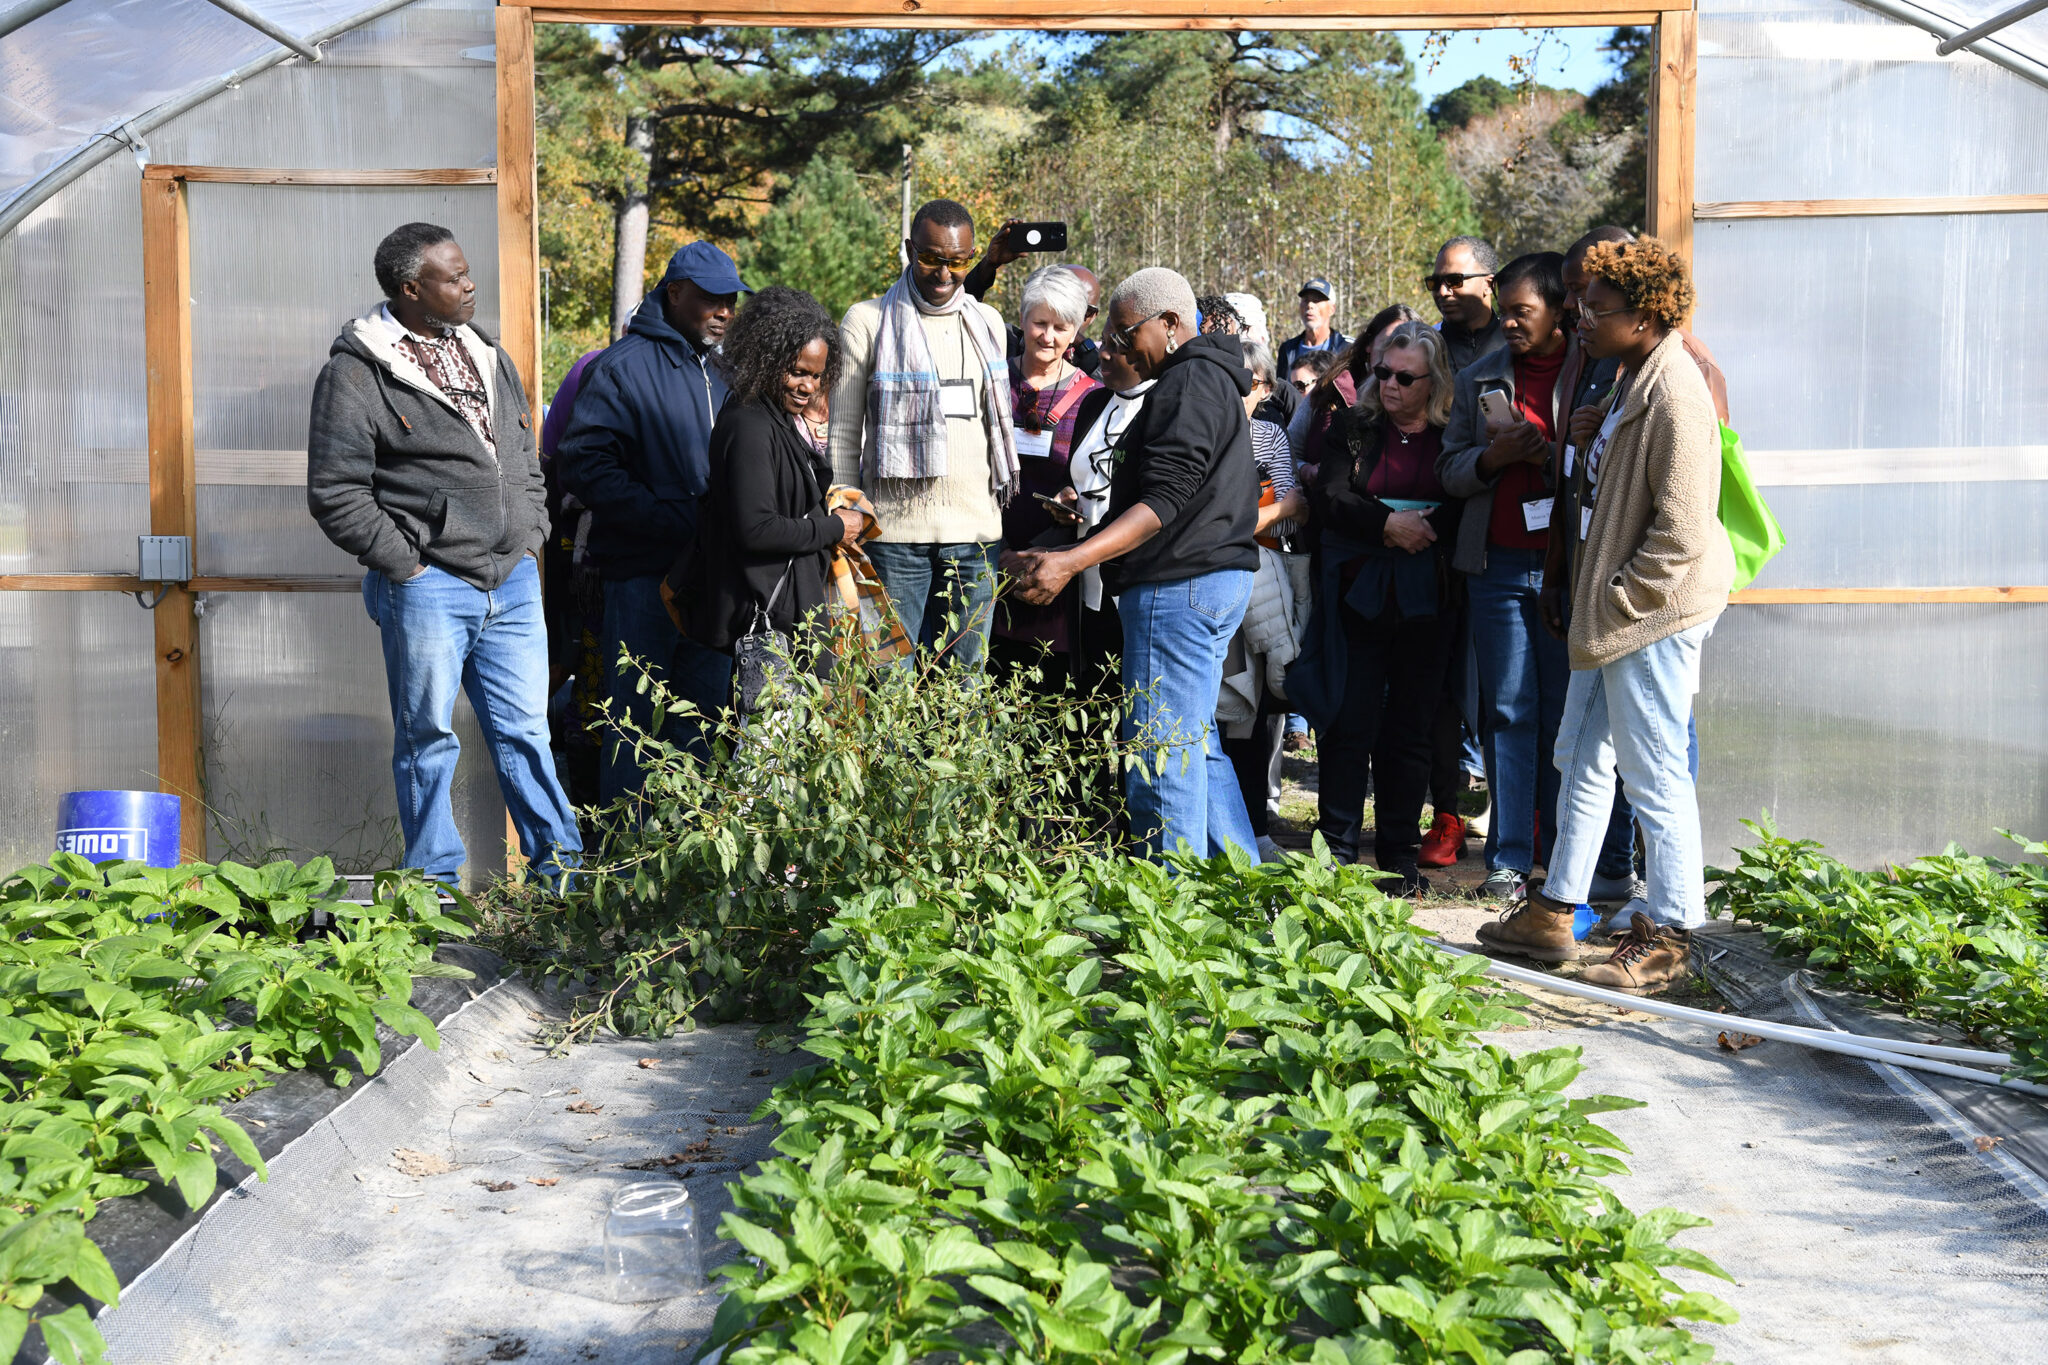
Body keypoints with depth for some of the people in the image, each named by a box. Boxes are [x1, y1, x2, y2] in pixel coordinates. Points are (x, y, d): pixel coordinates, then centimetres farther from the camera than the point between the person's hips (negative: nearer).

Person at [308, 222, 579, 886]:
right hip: (426, 586, -5)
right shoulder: (356, 371, -8)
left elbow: (526, 459, 24)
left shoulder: (486, 355, 14)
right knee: (428, 739, 5)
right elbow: (334, 493, -10)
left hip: (513, 581, 5)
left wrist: (531, 534, 13)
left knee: (525, 730, 11)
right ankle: (437, 885, 17)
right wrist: (406, 561, -11)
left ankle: (560, 867, 20)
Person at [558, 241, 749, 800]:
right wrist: (672, 519, -19)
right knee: (637, 721, 0)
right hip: (643, 571, -6)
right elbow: (584, 467, -13)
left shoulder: (726, 368, 16)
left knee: (702, 721, 12)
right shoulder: (624, 366, -6)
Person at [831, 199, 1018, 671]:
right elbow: (843, 432, 1)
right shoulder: (868, 321, 0)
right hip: (895, 529, -4)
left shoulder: (989, 323, 14)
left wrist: (1005, 510, 16)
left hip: (976, 529, 4)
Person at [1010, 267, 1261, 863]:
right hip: (1214, 576, 11)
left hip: (1180, 585, -11)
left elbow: (1164, 501, -23)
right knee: (1194, 745, 17)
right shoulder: (1208, 378, 22)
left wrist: (1073, 560, -29)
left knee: (1161, 755, -8)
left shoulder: (1191, 382, -12)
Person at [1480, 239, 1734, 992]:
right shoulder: (1632, 380, 13)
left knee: (1654, 777, 0)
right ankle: (1553, 914, 27)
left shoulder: (1674, 391, -19)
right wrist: (1591, 443, 8)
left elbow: (1682, 529, -22)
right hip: (1613, 610, 11)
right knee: (1582, 759, 16)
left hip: (1653, 615, -11)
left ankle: (1667, 936, 13)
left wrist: (1617, 600, -16)